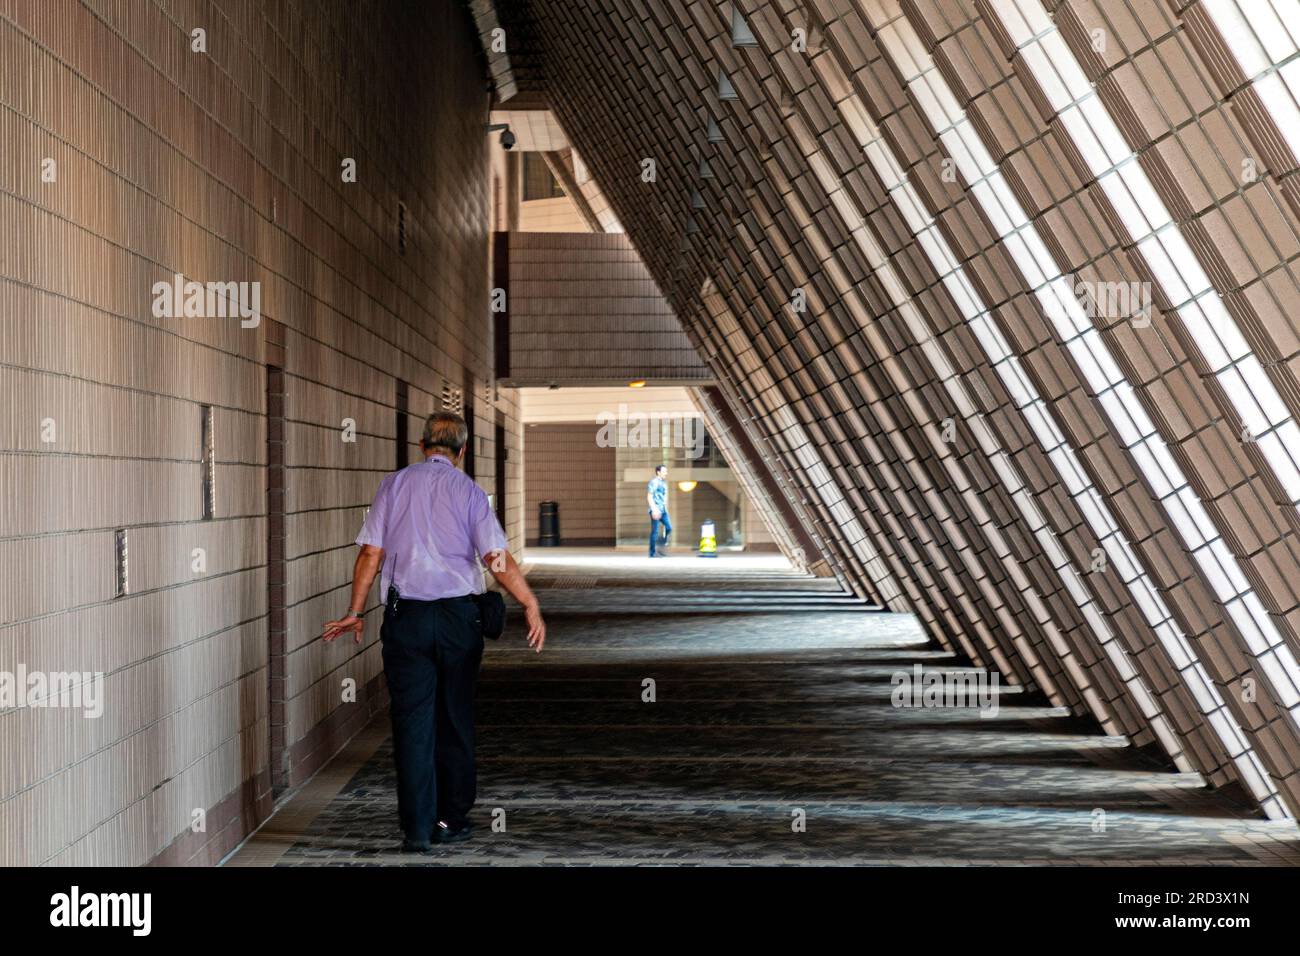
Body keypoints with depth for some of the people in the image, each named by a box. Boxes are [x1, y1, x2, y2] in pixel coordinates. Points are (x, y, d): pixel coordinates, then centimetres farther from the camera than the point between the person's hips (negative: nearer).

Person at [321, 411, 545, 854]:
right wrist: (532, 607, -1)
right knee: (455, 719, 12)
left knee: (412, 721, 2)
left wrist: (355, 613, 8)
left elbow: (371, 554, 1)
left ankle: (417, 829, -2)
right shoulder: (468, 490, 1)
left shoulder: (394, 485, 4)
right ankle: (452, 820, 18)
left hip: (405, 616, 0)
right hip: (458, 616, 0)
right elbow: (499, 561, -8)